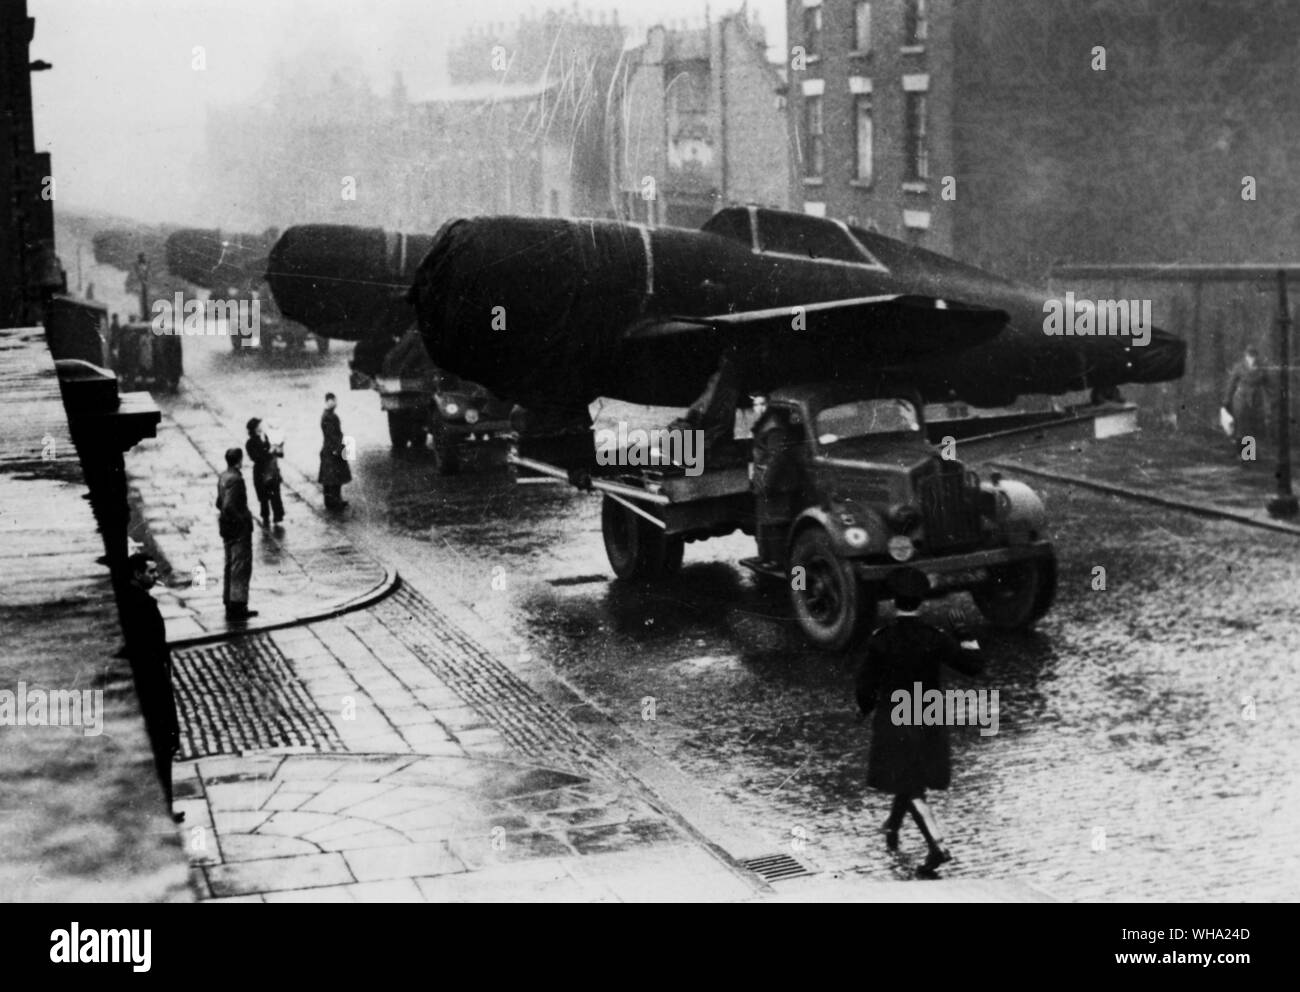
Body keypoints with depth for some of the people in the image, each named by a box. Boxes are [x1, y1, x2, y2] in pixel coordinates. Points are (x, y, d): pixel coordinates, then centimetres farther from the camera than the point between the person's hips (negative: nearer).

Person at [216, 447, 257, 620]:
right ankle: (237, 607, -3)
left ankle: (229, 603, 25)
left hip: (227, 528, 10)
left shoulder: (223, 477, 9)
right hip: (239, 528, -10)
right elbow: (228, 506, -29)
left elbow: (220, 503, 16)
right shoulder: (235, 479, -21)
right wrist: (242, 520, -18)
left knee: (231, 566, 17)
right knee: (241, 567, -4)